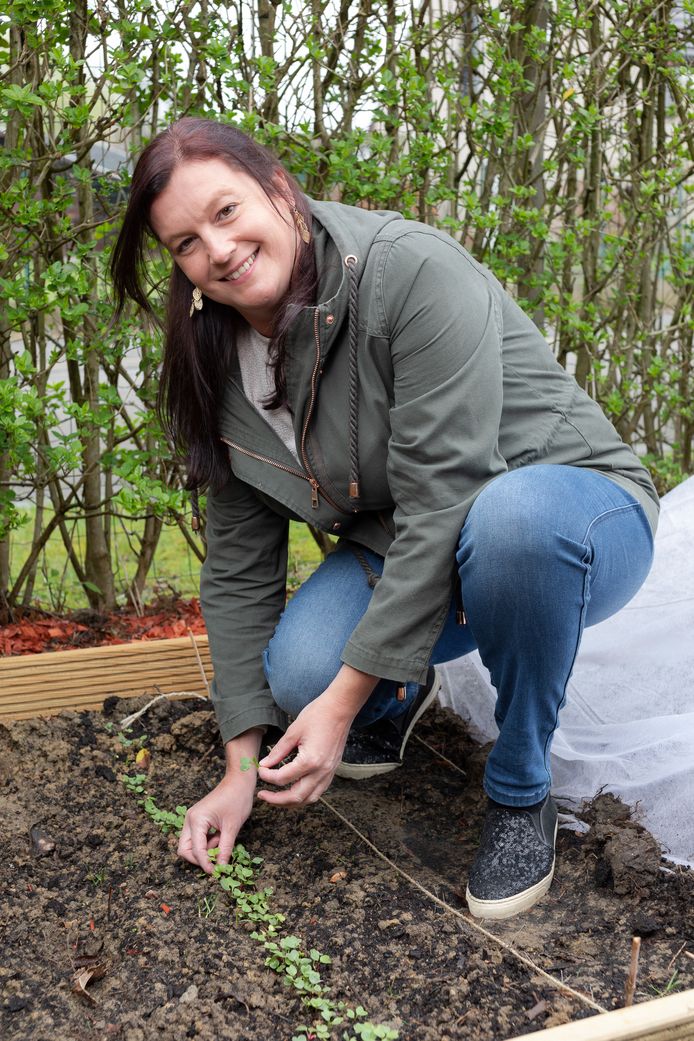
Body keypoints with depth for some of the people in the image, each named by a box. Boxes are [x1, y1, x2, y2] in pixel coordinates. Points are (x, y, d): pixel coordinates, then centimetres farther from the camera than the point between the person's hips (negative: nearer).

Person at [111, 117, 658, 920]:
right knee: (297, 672, -25)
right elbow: (237, 570, -1)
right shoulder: (224, 370, -3)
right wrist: (240, 768, -5)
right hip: (398, 552, 5)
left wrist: (345, 700, -26)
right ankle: (403, 694, 13)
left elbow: (444, 501, -29)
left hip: (578, 520, -4)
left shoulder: (413, 272, -25)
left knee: (513, 515, -41)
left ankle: (521, 793, -14)